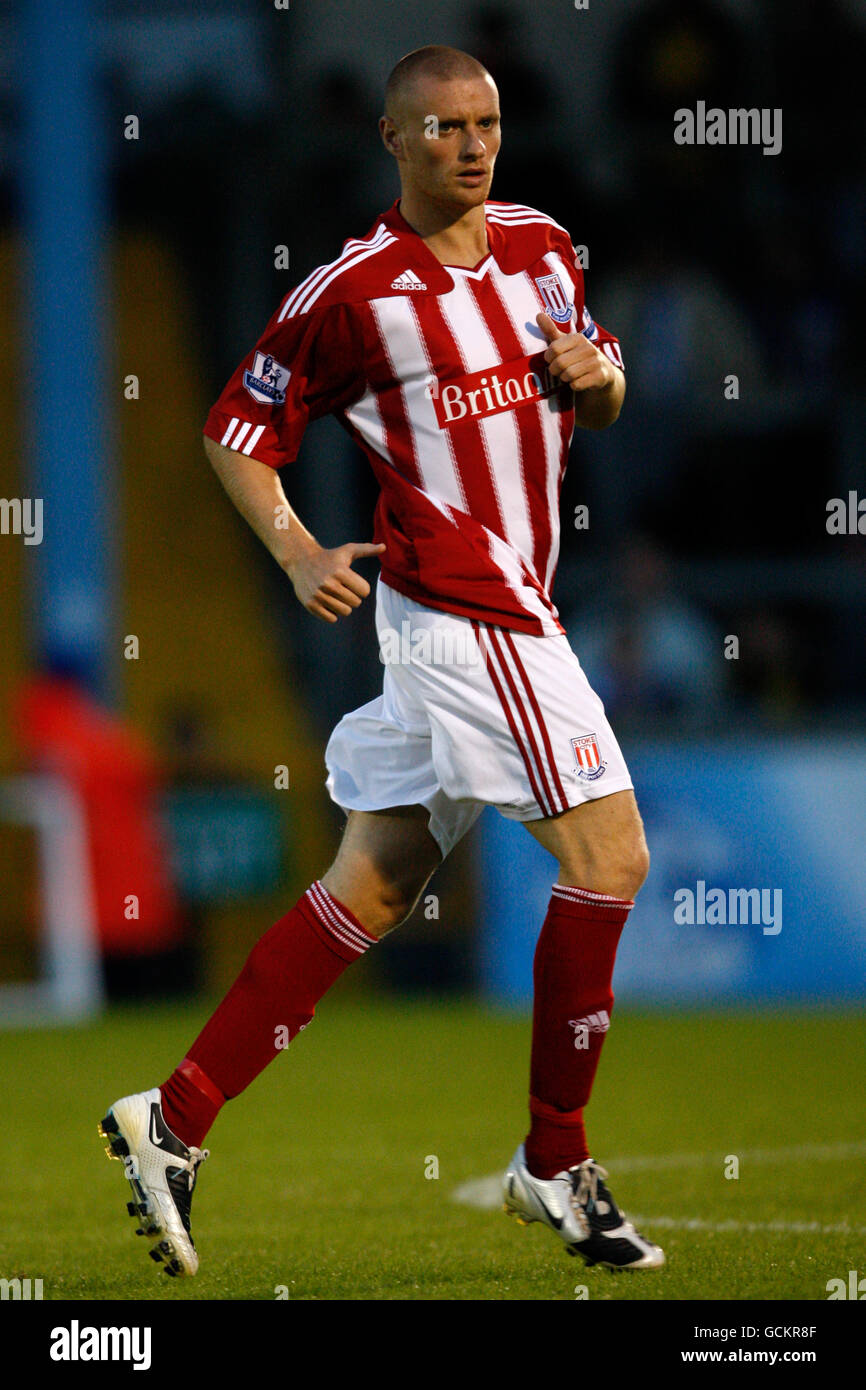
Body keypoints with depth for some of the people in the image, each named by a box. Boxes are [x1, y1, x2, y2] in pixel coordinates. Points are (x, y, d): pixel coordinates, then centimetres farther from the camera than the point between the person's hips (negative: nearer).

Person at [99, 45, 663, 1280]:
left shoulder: (542, 248, 10)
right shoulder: (354, 291, -9)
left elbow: (602, 404, 23)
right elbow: (238, 431, -2)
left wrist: (598, 376, -1)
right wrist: (298, 555, -16)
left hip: (509, 610, 7)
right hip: (465, 611, -7)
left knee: (371, 890, 8)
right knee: (608, 856, -9)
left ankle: (175, 1120, 11)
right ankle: (556, 1165, 2)